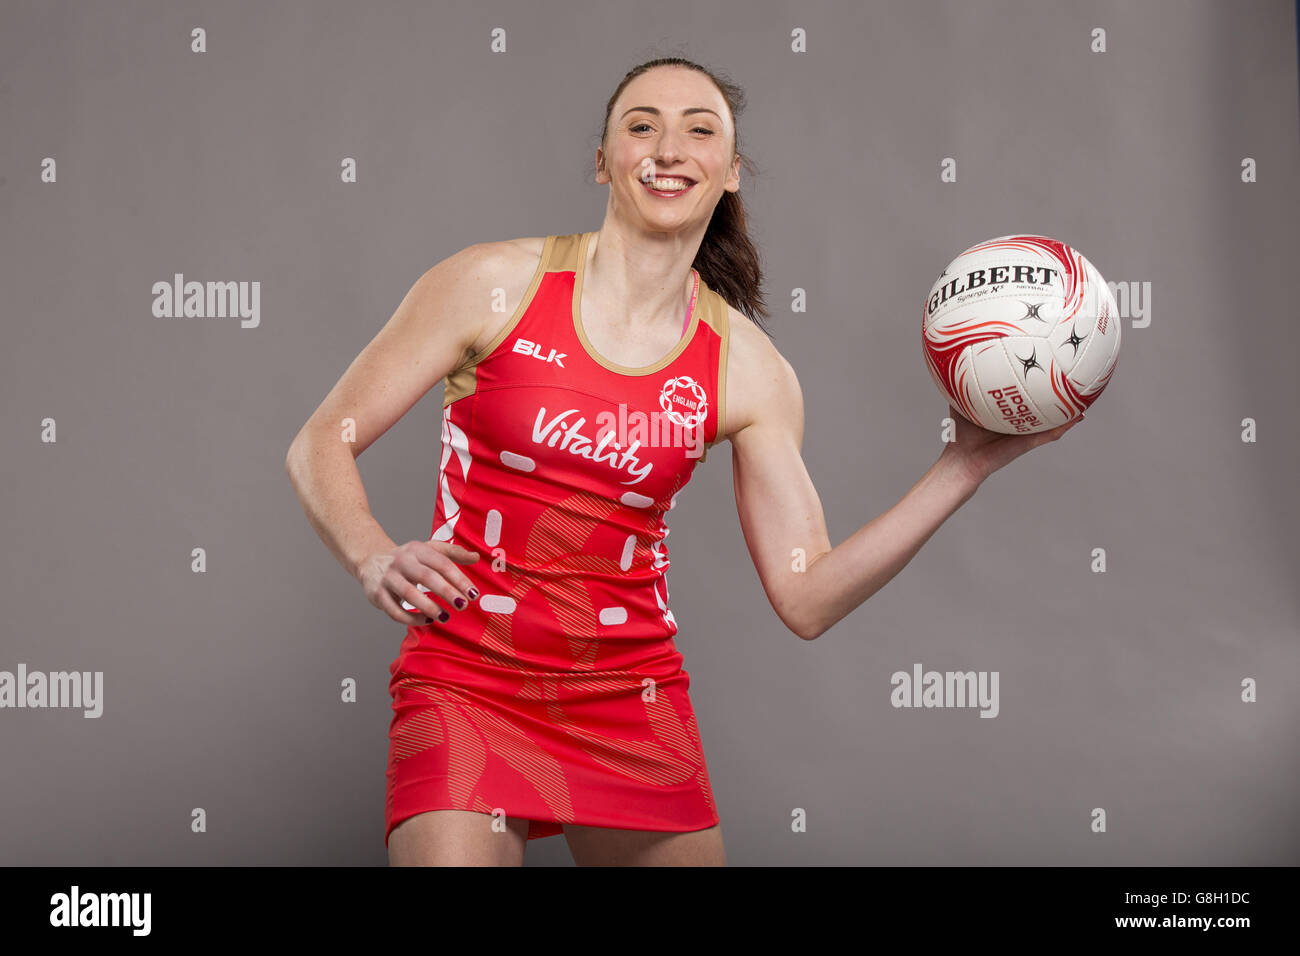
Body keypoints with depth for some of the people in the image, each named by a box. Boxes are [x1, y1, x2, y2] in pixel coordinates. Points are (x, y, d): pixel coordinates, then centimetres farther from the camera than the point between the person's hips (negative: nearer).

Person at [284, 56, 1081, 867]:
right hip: (467, 684, -3)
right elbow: (320, 446, -3)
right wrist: (375, 558, -22)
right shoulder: (496, 284, -6)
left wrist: (968, 464, -9)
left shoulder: (750, 371, -1)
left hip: (634, 707, 3)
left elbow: (806, 598, -4)